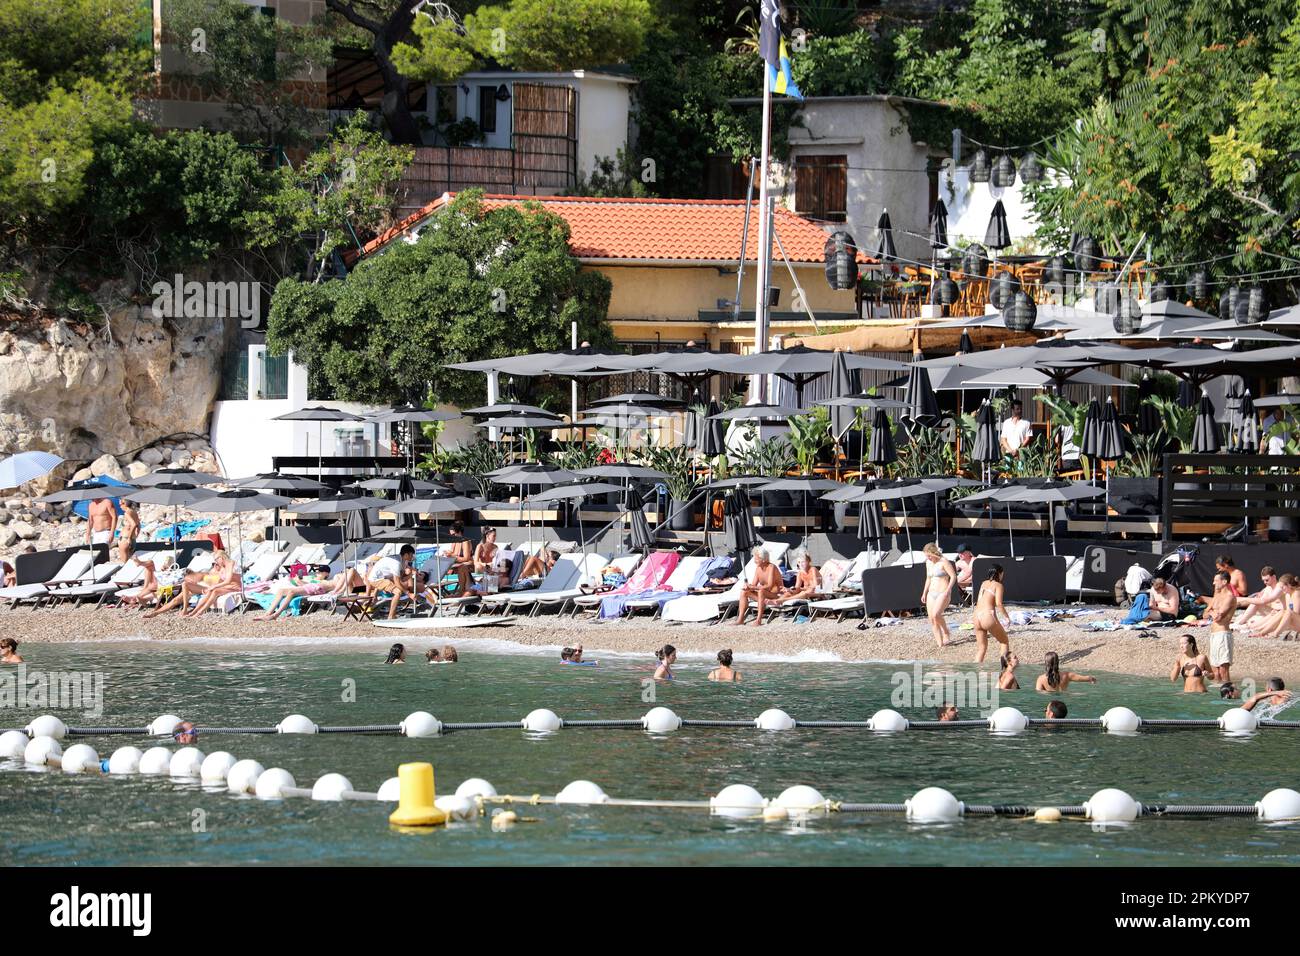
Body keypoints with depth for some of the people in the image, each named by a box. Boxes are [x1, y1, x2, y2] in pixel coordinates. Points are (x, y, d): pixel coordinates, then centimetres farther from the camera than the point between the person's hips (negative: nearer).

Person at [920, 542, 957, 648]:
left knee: (936, 614, -27)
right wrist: (924, 593, 22)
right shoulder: (928, 563, 13)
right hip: (931, 593, 8)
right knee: (932, 620, -1)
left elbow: (953, 576, -12)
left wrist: (948, 590, -21)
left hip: (943, 593, -8)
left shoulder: (944, 562, -10)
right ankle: (940, 643, 5)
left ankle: (946, 632, -4)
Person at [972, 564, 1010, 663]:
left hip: (977, 618, 6)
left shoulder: (984, 583, 17)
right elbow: (998, 604, -12)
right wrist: (1007, 617, -5)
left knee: (982, 647, 16)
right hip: (988, 617, -6)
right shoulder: (998, 585, -1)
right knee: (1005, 641, 14)